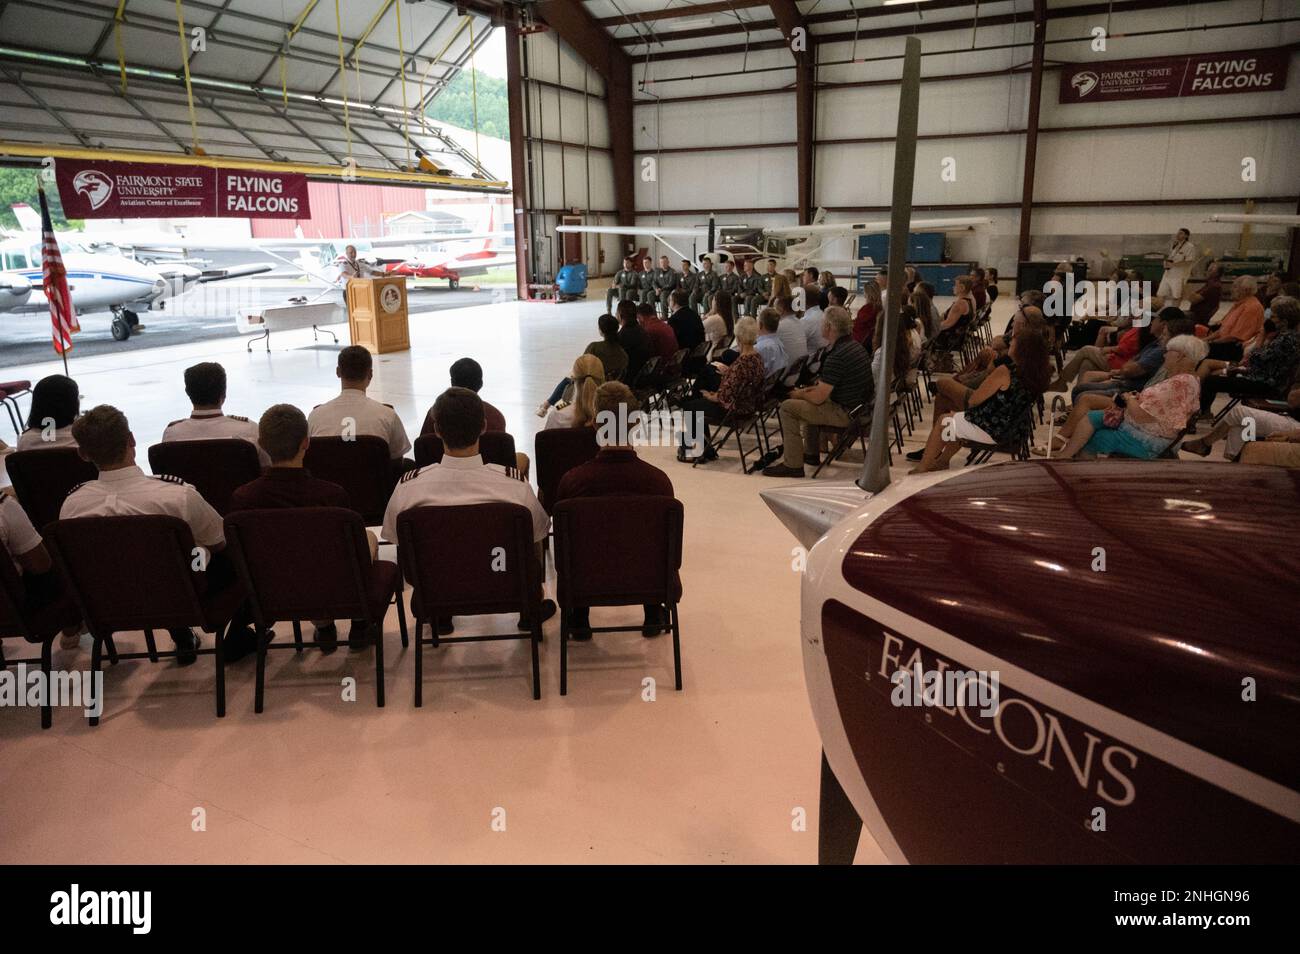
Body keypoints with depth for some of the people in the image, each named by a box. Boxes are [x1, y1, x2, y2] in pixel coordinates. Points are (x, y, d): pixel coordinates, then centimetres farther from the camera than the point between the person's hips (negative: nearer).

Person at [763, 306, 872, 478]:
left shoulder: (836, 357, -24)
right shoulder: (855, 346, 7)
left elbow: (818, 398, -21)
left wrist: (799, 394, -1)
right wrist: (809, 389, 11)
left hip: (845, 414, -10)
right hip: (859, 407, 10)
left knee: (788, 407, -7)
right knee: (807, 401, 30)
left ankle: (793, 465, -2)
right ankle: (812, 453, 36)